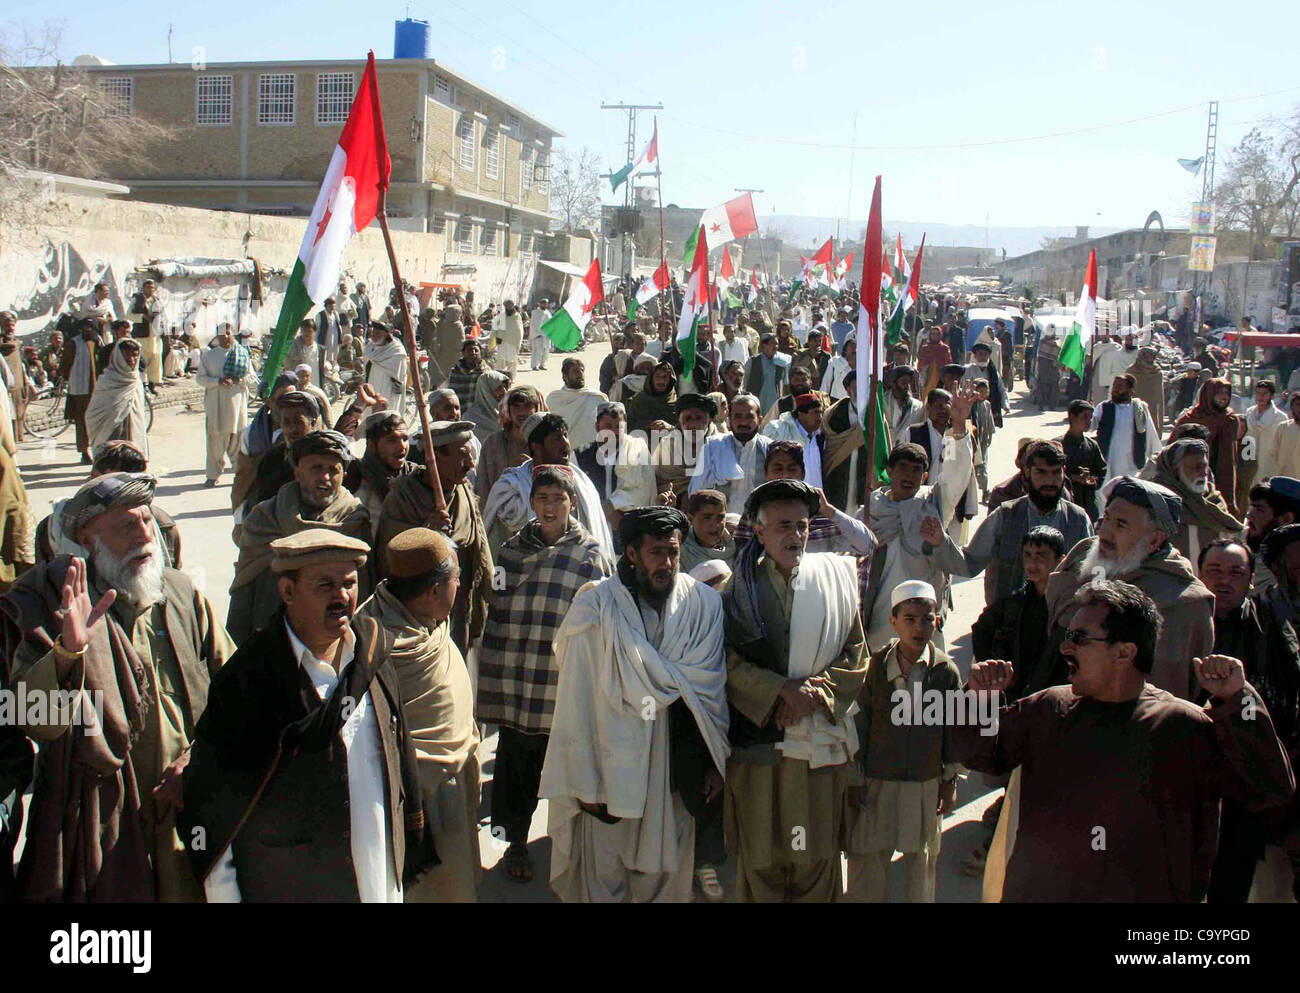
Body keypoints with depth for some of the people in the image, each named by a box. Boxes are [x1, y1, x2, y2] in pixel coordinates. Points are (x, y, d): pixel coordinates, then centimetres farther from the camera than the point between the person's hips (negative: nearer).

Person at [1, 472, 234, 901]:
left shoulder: (182, 595, 4)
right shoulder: (48, 600, -7)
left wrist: (198, 758, -5)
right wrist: (68, 651, -35)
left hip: (183, 809, 3)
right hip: (98, 823, -3)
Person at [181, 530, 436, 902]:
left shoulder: (373, 654, 0)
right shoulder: (245, 680, -16)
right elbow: (209, 805, -10)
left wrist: (410, 855, 12)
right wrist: (223, 894, -8)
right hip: (286, 887, -4)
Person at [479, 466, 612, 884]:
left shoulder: (592, 554, 0)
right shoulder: (512, 550, 6)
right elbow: (497, 612, 10)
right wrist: (493, 677, 8)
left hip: (568, 682, -1)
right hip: (517, 680, 2)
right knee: (517, 762, 8)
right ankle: (516, 842, 27)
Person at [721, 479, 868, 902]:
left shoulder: (836, 578, 7)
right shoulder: (740, 586, 3)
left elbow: (856, 657, 6)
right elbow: (727, 660, -5)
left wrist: (817, 693, -9)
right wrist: (782, 690, -15)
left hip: (821, 742, 1)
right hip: (758, 740, -1)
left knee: (818, 858, 6)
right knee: (760, 858, 6)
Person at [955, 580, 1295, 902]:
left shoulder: (1184, 726, -10)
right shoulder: (1047, 708, 1)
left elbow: (1271, 788, -15)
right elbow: (978, 755, 8)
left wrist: (1236, 700, -23)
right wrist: (980, 697, -9)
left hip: (1144, 892, -3)